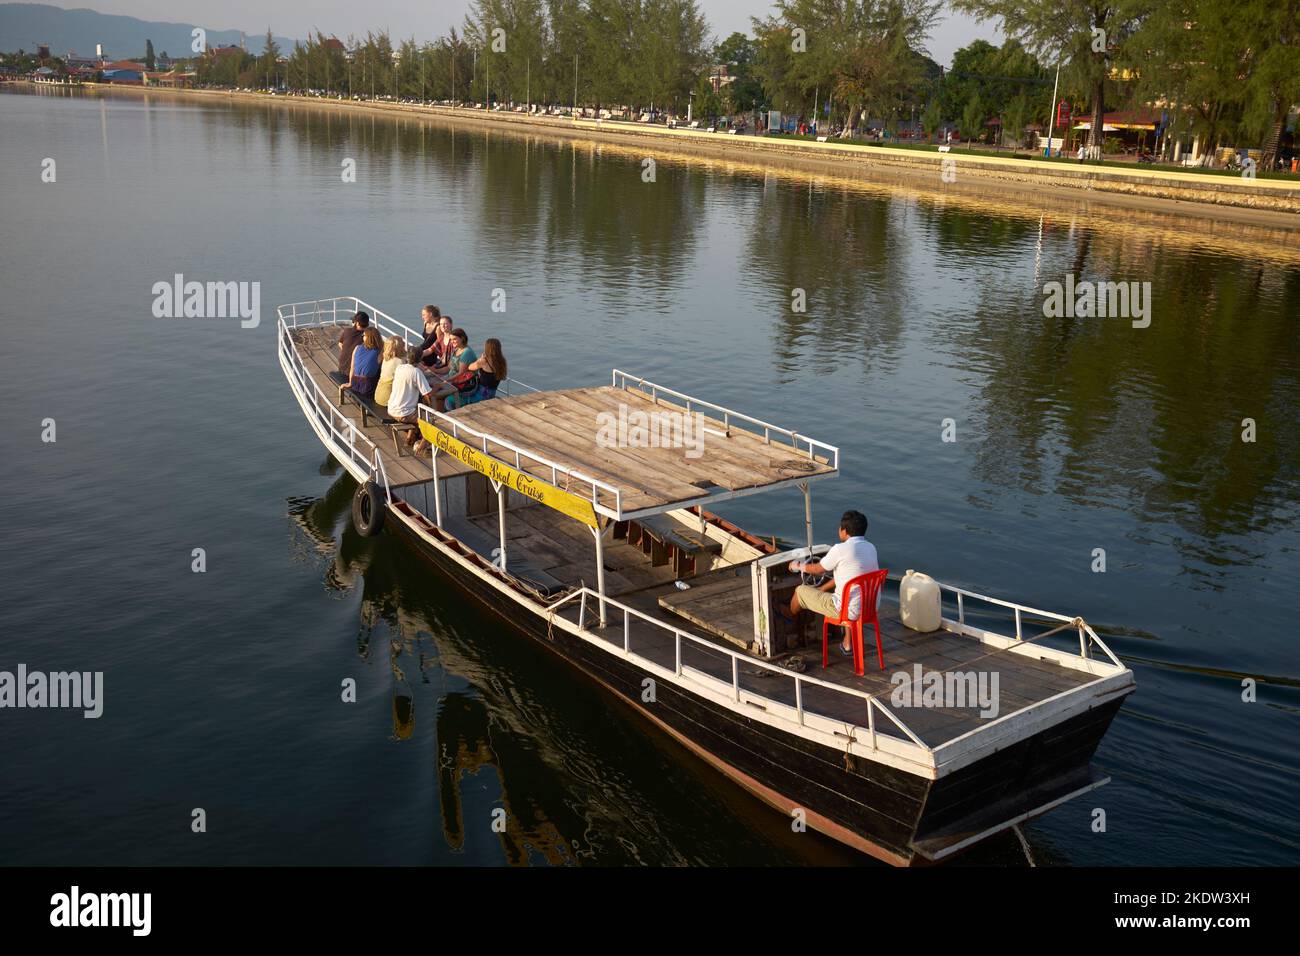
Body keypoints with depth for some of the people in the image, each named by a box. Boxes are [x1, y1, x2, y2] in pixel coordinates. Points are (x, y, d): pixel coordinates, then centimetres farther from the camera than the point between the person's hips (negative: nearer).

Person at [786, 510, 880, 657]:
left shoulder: (841, 549, -17)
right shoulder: (871, 547, 5)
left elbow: (818, 569, -1)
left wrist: (799, 566, 20)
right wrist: (822, 589, 26)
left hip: (850, 610, -7)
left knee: (801, 591, 12)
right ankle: (847, 644, 39)